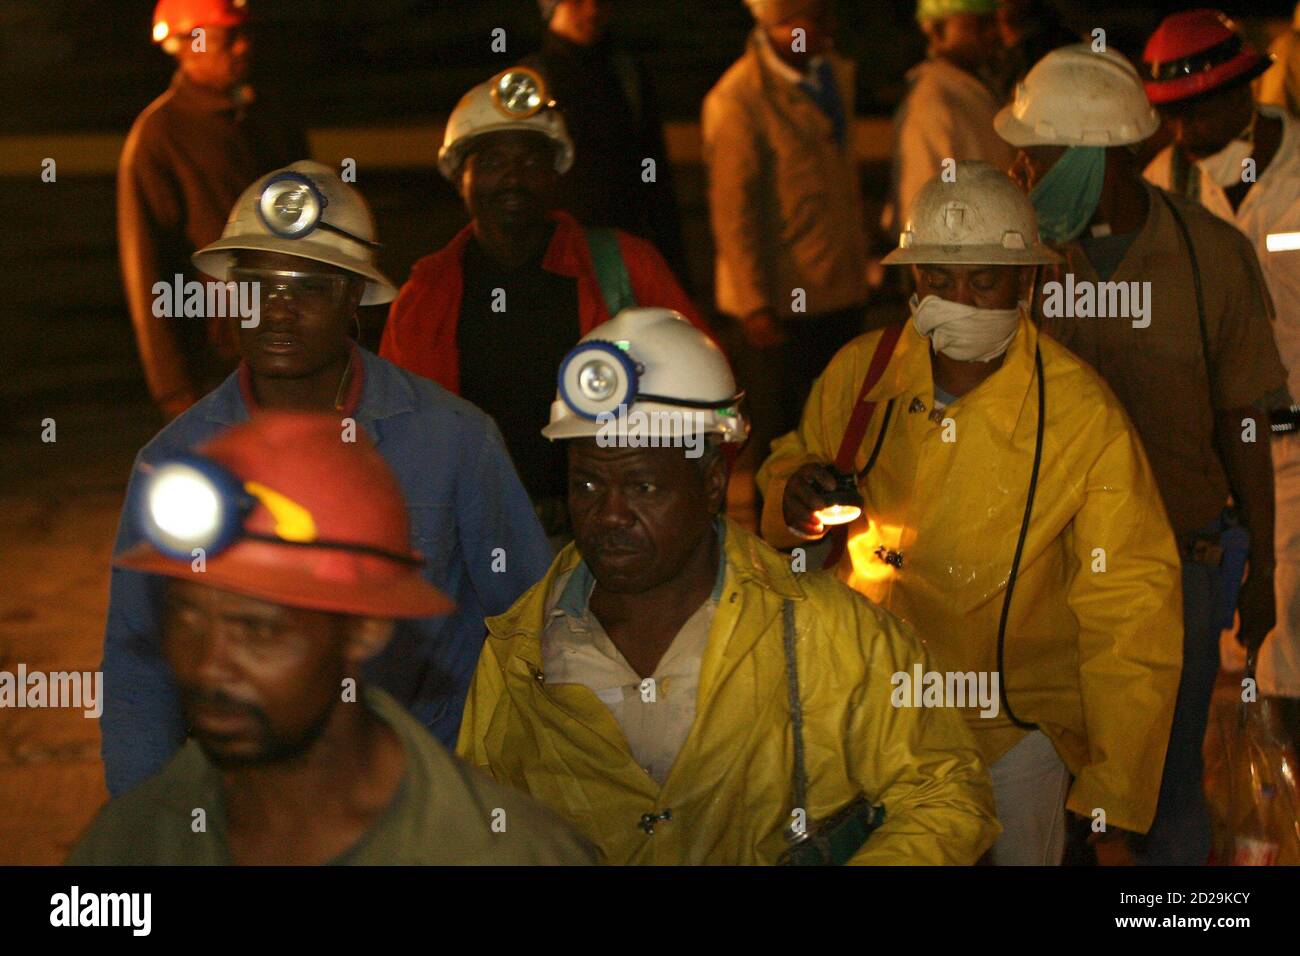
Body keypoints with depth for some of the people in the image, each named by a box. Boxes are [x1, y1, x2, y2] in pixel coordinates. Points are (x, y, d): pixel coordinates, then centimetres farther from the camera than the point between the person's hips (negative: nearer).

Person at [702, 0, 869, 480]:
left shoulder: (836, 74, 9)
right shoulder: (737, 100, -15)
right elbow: (731, 210, -15)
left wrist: (857, 268, 17)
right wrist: (753, 304, -16)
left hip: (839, 291, 7)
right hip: (776, 303, -7)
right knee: (777, 430, 2)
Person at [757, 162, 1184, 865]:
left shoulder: (1084, 417, -17)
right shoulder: (859, 373, -6)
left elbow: (1129, 614, -13)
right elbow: (787, 468, 14)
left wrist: (1112, 798, -15)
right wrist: (790, 497, -13)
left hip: (1017, 724, -3)